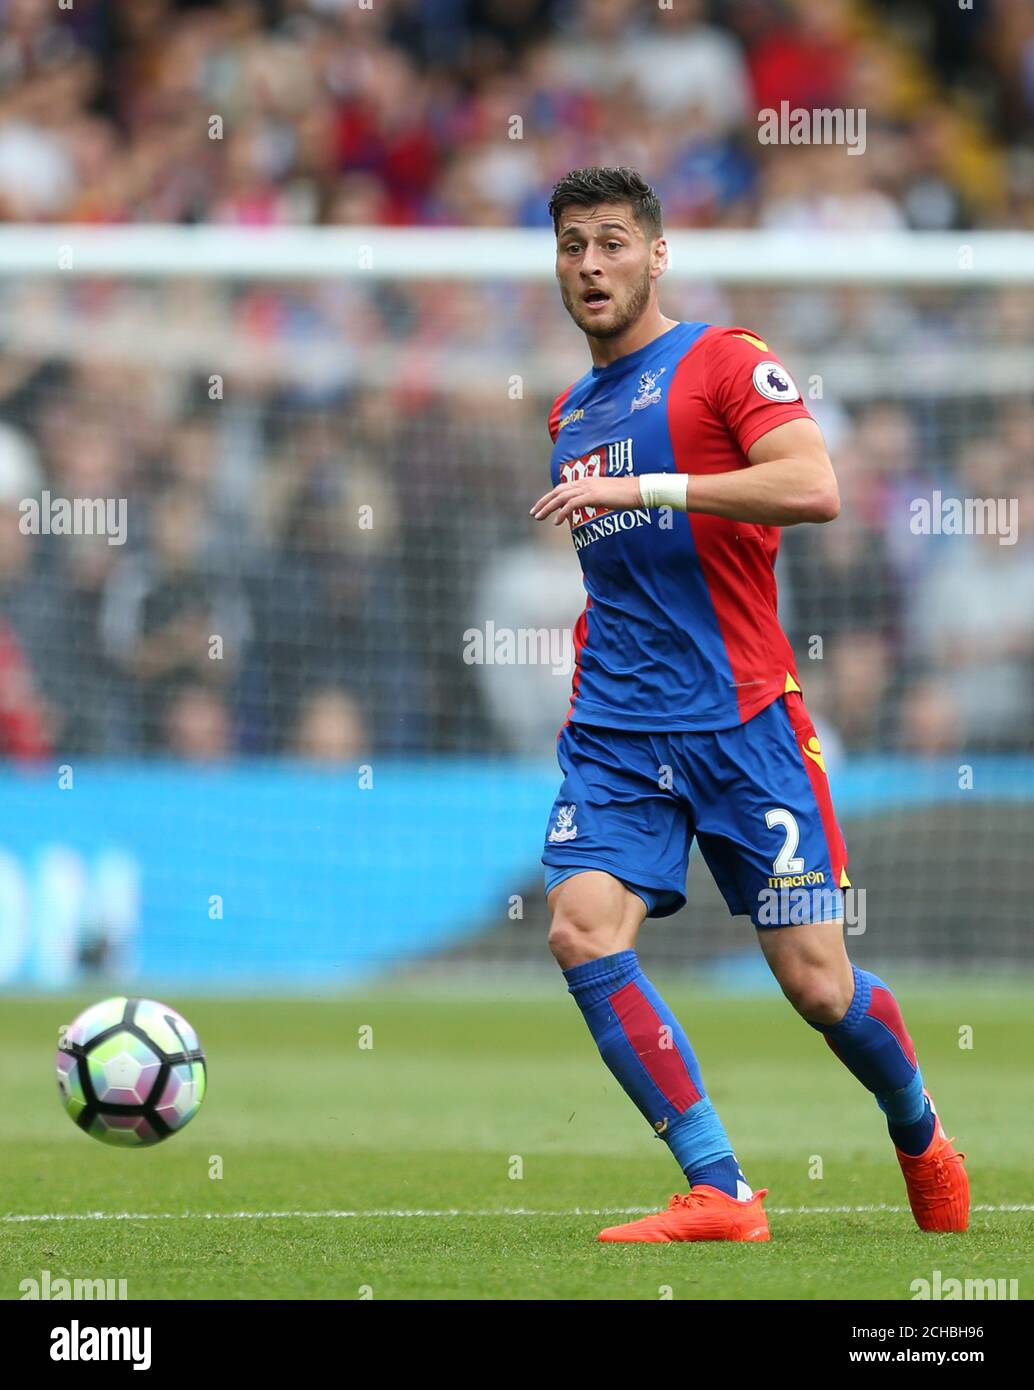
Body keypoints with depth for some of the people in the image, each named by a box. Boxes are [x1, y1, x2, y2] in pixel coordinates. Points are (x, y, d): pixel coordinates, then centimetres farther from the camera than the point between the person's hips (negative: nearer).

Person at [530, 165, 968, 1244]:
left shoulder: (723, 359, -3)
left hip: (740, 719, -5)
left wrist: (640, 486, -22)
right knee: (582, 932, -18)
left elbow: (813, 488, -19)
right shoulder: (571, 412, 18)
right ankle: (719, 1194, -15)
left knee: (817, 984, -4)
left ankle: (919, 1135, 28)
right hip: (614, 733, 5)